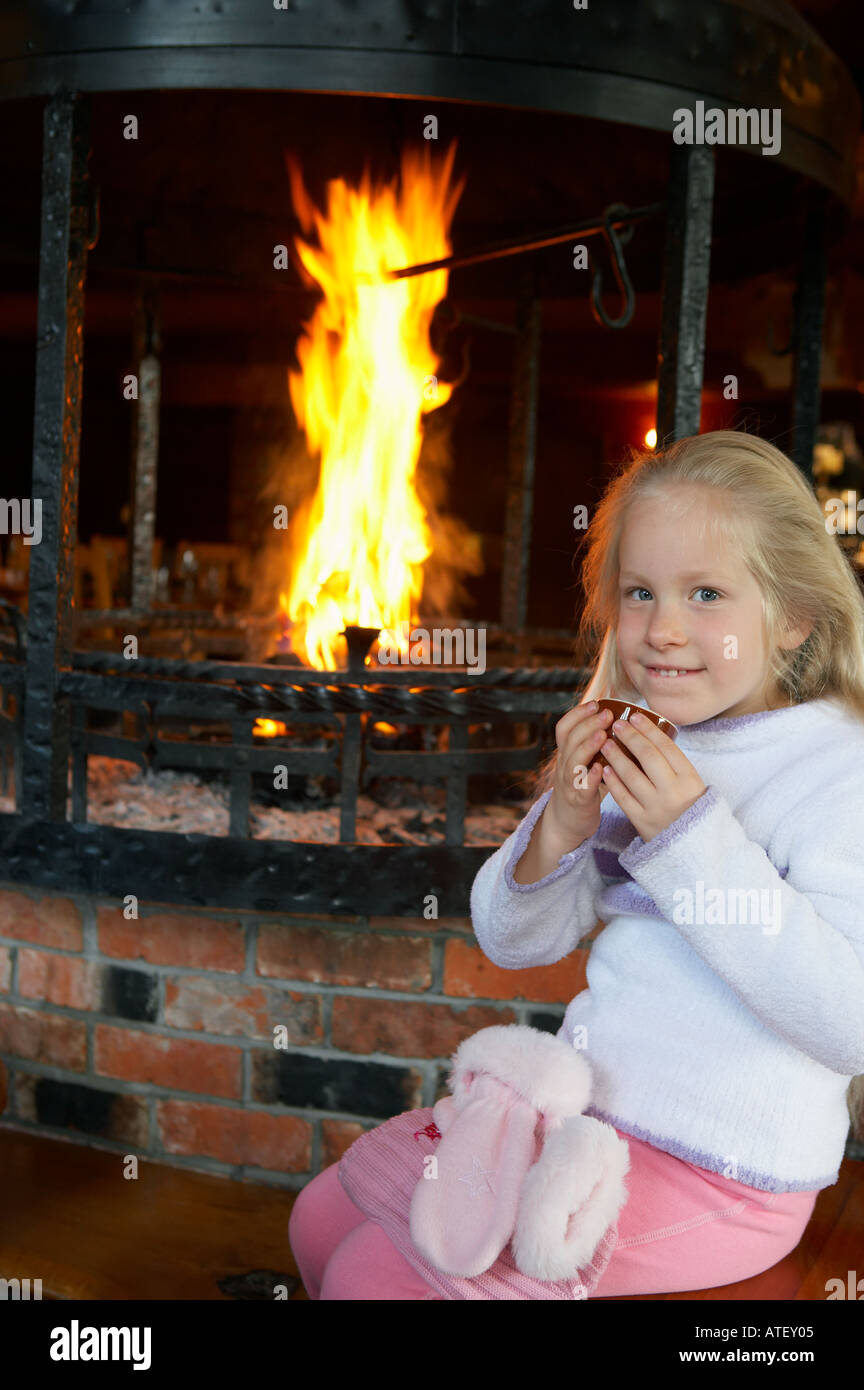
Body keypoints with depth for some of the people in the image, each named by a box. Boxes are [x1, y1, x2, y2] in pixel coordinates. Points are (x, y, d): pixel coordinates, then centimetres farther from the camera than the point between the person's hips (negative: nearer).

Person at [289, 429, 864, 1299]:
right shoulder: (630, 751, 5)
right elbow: (513, 941, 6)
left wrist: (694, 835, -29)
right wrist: (558, 828, -15)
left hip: (718, 1175, -6)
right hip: (578, 1110, 7)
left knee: (373, 1274, -11)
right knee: (323, 1218, 10)